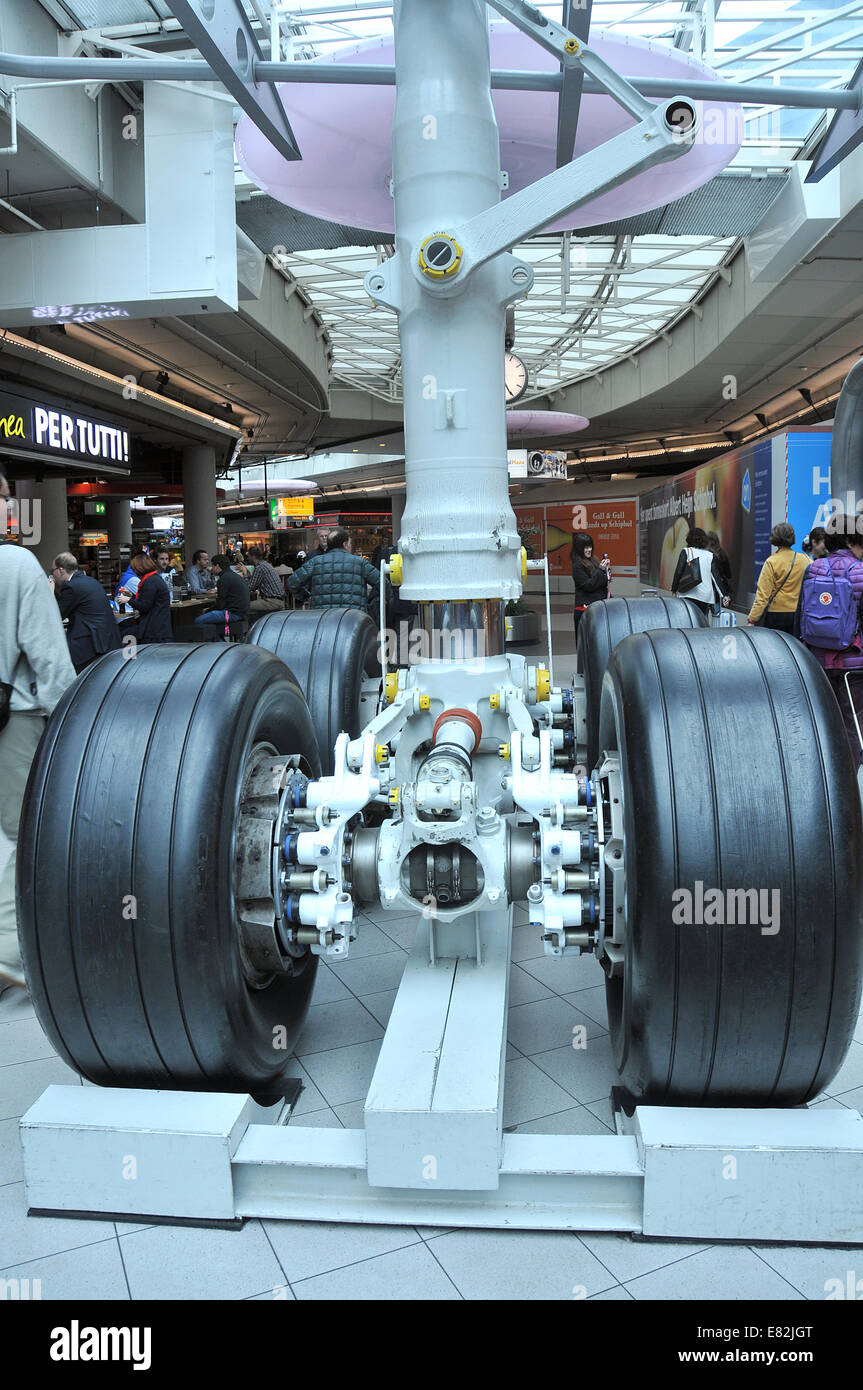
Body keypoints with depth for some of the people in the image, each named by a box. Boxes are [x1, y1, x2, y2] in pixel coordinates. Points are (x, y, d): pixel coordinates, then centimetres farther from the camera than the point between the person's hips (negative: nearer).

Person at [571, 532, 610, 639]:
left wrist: (606, 569, 3)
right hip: (584, 609, -7)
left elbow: (602, 582, 21)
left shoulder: (593, 561, 13)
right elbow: (588, 586, -14)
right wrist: (600, 570, -16)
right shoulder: (577, 566, -9)